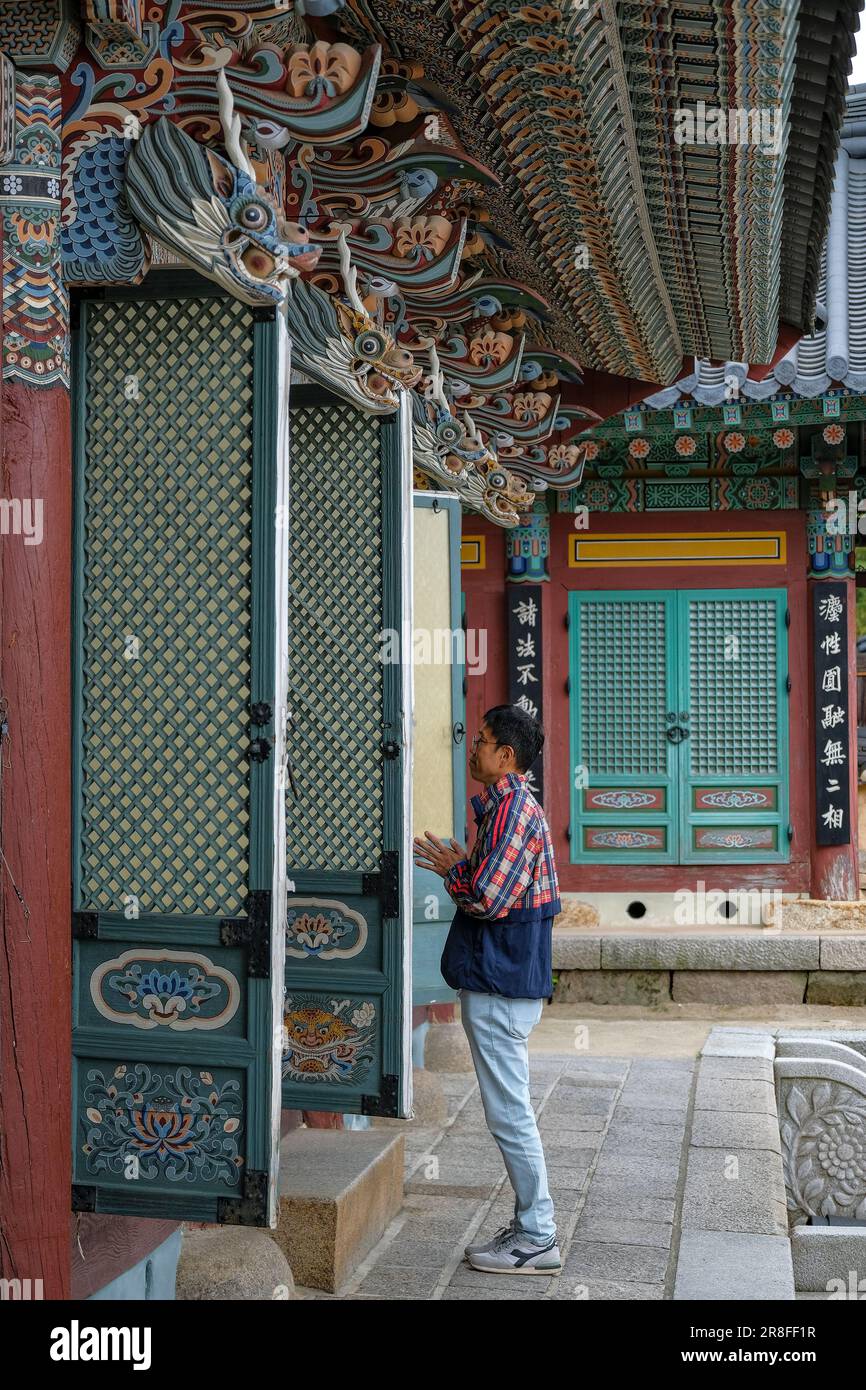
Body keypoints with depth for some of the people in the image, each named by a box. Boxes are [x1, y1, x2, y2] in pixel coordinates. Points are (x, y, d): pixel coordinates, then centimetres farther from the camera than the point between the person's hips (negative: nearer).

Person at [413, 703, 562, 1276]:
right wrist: (464, 868, 10)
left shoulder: (510, 810, -17)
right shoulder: (521, 806, 15)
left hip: (498, 986, -11)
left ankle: (538, 1239, 6)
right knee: (513, 1110, 16)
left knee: (509, 1113, -3)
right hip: (511, 981, 11)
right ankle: (532, 1224, 25)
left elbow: (486, 899, -24)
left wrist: (452, 871, -6)